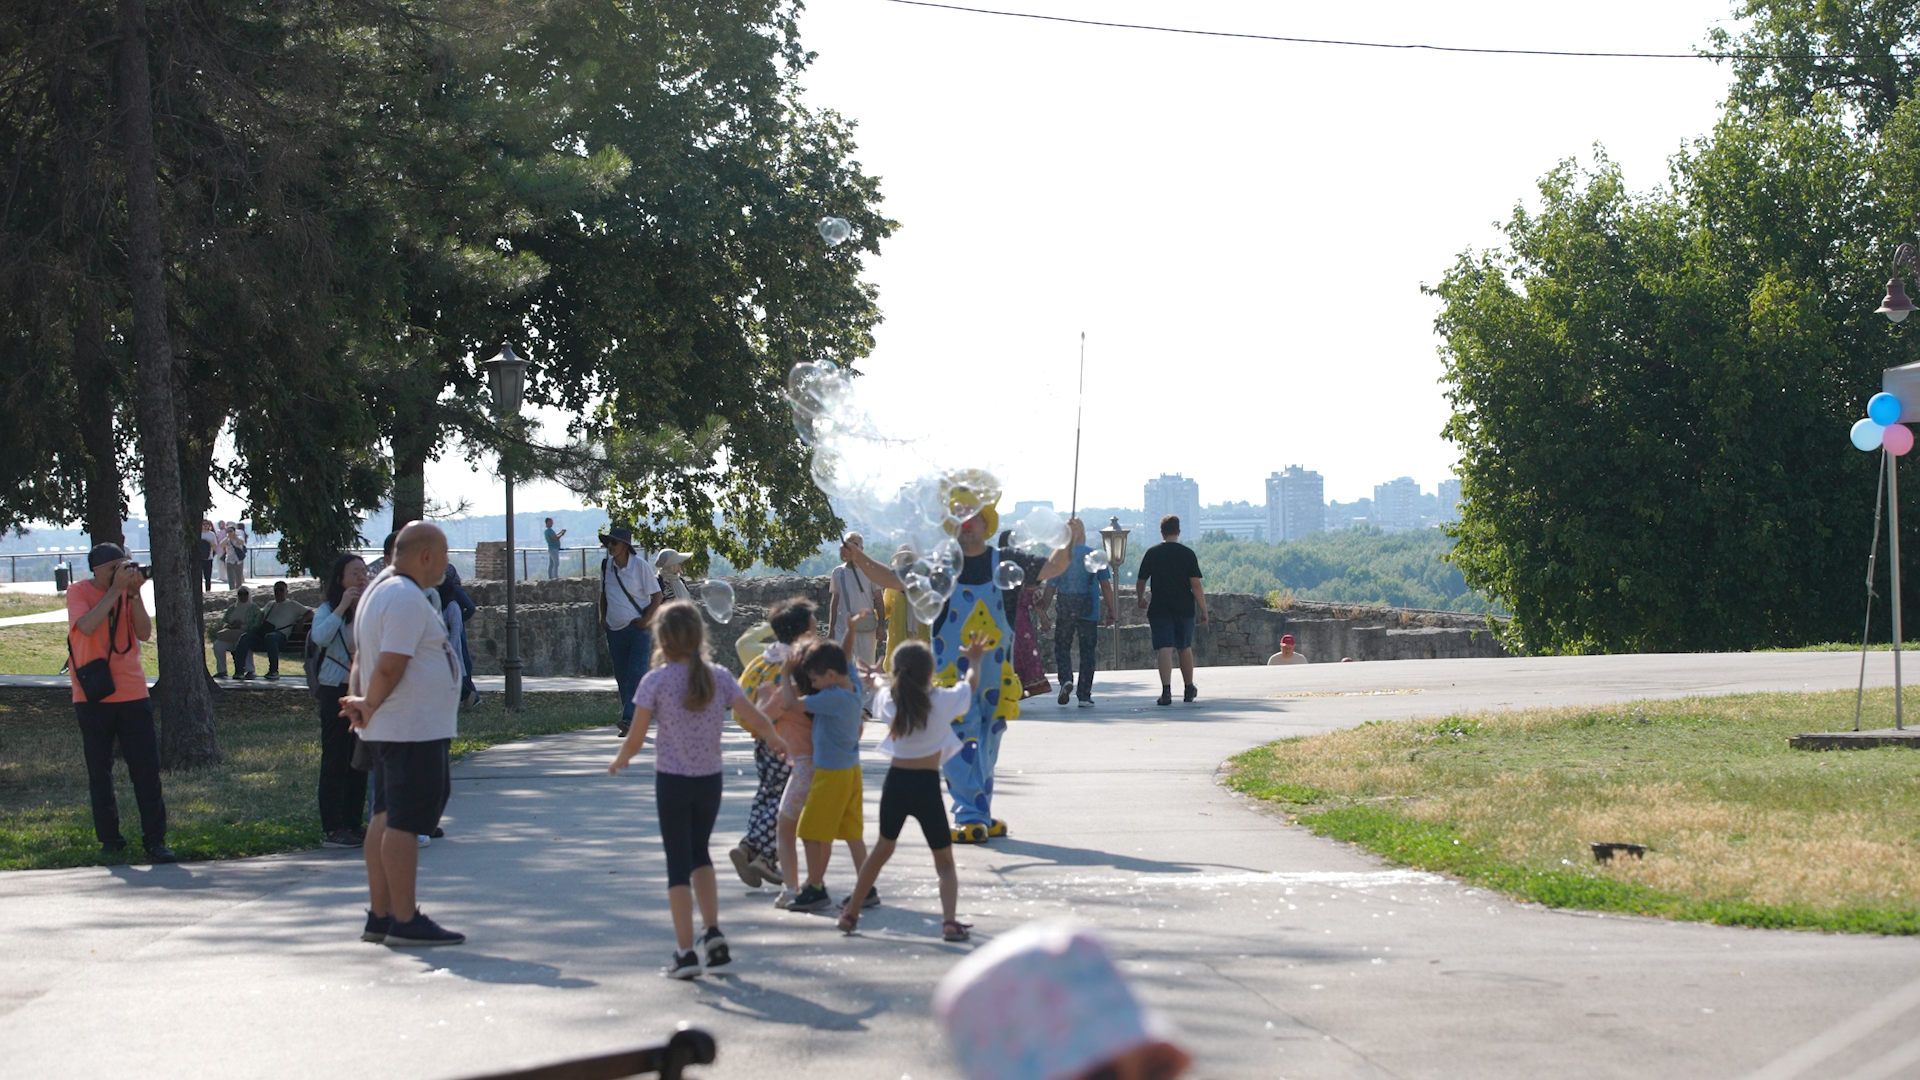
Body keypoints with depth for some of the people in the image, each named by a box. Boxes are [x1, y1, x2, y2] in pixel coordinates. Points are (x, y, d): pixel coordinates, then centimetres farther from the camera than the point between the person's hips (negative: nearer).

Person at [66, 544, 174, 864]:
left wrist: (134, 594, -12)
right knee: (100, 773, 3)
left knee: (147, 768, -3)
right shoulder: (79, 592, -1)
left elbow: (144, 633, -2)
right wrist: (116, 590, -18)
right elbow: (87, 626, -19)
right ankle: (110, 841, 12)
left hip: (132, 693, 2)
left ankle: (155, 841, -1)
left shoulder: (128, 592, 8)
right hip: (93, 696, -2)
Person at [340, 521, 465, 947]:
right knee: (404, 822, -8)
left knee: (386, 817, 13)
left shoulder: (380, 589, 17)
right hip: (413, 731, -11)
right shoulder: (406, 599, -18)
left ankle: (380, 916, 17)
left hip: (389, 731, 11)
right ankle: (405, 922, -7)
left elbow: (362, 658, 17)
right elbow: (390, 666, -24)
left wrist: (360, 698, 2)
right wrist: (369, 706, -12)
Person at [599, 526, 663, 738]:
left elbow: (656, 596, -5)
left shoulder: (640, 566, -8)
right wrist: (603, 617, 10)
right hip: (615, 630, 5)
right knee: (622, 677, 7)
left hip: (638, 629, -5)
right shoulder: (606, 566, 7)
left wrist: (646, 621, -12)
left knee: (636, 674, -14)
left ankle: (630, 718, -20)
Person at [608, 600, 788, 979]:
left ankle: (685, 952, 1)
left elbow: (636, 739, -10)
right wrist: (775, 741, 17)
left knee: (678, 863, 4)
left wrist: (620, 760, 11)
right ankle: (712, 932, 11)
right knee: (699, 852, 23)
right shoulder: (719, 677, -3)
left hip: (672, 780, -3)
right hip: (710, 779, 3)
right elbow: (755, 720, -4)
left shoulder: (656, 681, -11)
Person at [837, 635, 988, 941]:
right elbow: (971, 684, 9)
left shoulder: (889, 700, -2)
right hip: (926, 785, -3)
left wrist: (876, 680, 48)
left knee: (883, 848, 24)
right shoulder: (942, 700, -11)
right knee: (944, 860, 8)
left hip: (896, 781, 3)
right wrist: (974, 662, 30)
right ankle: (950, 920, -11)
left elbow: (878, 686, 24)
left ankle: (851, 913, 30)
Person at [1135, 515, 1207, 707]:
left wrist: (1141, 599, 27)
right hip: (1184, 608, 1)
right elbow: (1196, 585, -6)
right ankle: (1189, 689, 29)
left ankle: (1166, 691, -20)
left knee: (1165, 649, -6)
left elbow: (1141, 582, 7)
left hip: (1159, 609, -1)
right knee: (1185, 648, 16)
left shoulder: (1152, 553, 0)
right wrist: (1204, 611, -1)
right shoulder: (1188, 554, -2)